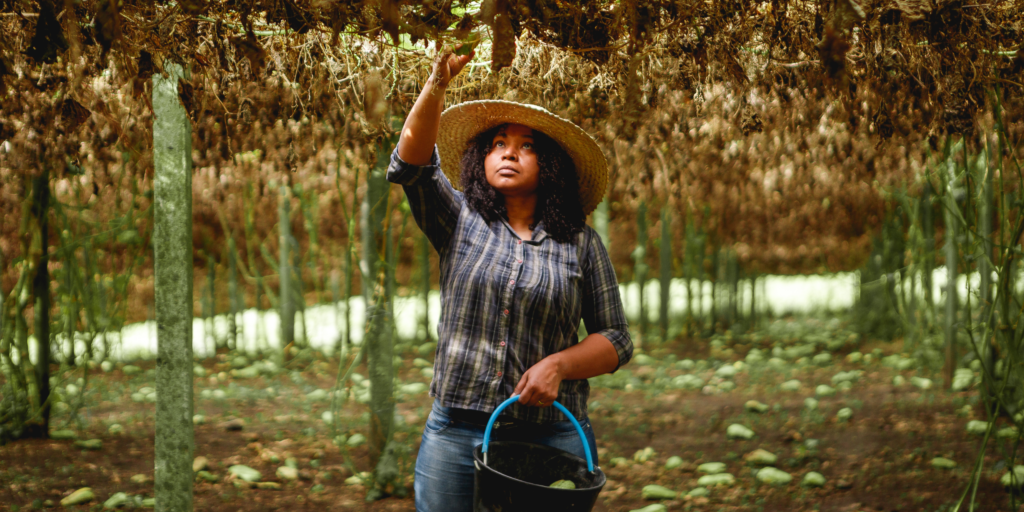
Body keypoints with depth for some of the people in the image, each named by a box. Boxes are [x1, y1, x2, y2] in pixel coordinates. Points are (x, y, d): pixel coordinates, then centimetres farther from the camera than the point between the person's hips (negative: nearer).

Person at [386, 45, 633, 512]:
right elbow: (410, 163, -7)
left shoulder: (581, 244, 7)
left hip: (551, 436, 0)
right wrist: (439, 81, -19)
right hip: (456, 433, 1)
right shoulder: (459, 222, 9)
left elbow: (616, 340, 6)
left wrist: (558, 364, -12)